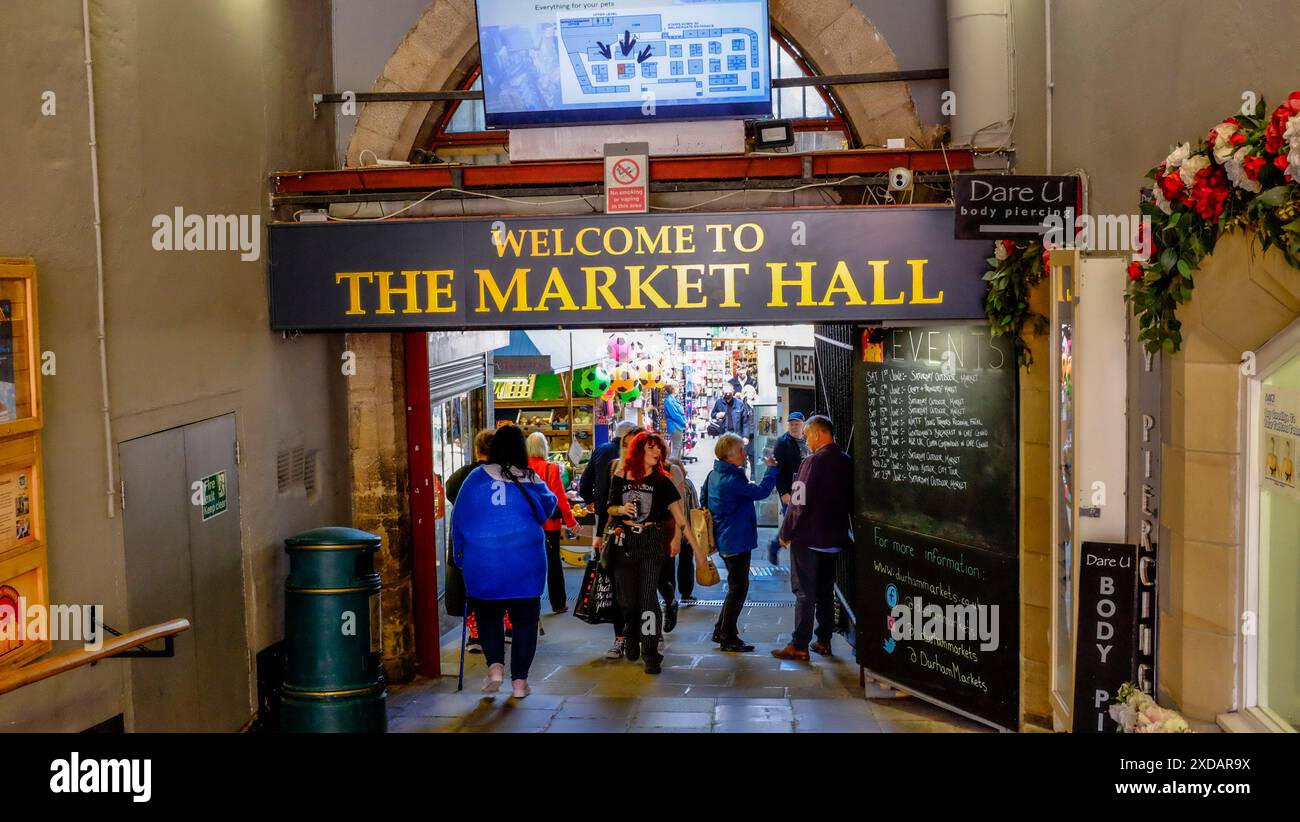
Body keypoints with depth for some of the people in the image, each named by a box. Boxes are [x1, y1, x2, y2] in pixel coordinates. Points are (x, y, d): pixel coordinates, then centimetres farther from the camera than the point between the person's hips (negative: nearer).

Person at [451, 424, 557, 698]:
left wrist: (461, 556, 15)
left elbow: (459, 518, 4)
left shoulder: (477, 477, -2)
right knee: (525, 618, 9)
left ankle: (495, 665, -4)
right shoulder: (530, 479, -4)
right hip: (526, 562, 0)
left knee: (488, 614, 15)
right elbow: (548, 509, 11)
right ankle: (519, 680, 9)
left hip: (482, 561, 0)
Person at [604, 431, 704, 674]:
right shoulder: (622, 476, 3)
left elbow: (681, 520, -2)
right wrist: (621, 510, -12)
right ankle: (632, 639, 35)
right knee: (627, 599, 8)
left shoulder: (662, 481, -1)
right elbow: (609, 507, 12)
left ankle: (650, 653, -3)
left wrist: (698, 551, -6)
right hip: (624, 543, 2)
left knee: (648, 597, -9)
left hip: (651, 544, -2)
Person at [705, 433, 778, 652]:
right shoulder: (731, 481, -23)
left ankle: (721, 631, 25)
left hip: (726, 540, 10)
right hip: (736, 541, -10)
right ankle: (728, 638, 5)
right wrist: (771, 468, -11)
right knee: (738, 588, -1)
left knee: (736, 586, 20)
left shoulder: (715, 475, 8)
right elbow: (761, 492, -25)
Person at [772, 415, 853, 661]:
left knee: (804, 593, -2)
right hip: (834, 539, 7)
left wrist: (786, 533, -9)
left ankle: (799, 646, 0)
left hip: (807, 539, -7)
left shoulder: (814, 461, -17)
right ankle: (824, 641, 20)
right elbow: (851, 502, 12)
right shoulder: (847, 463, 5)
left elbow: (799, 503, -19)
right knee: (826, 591, 15)